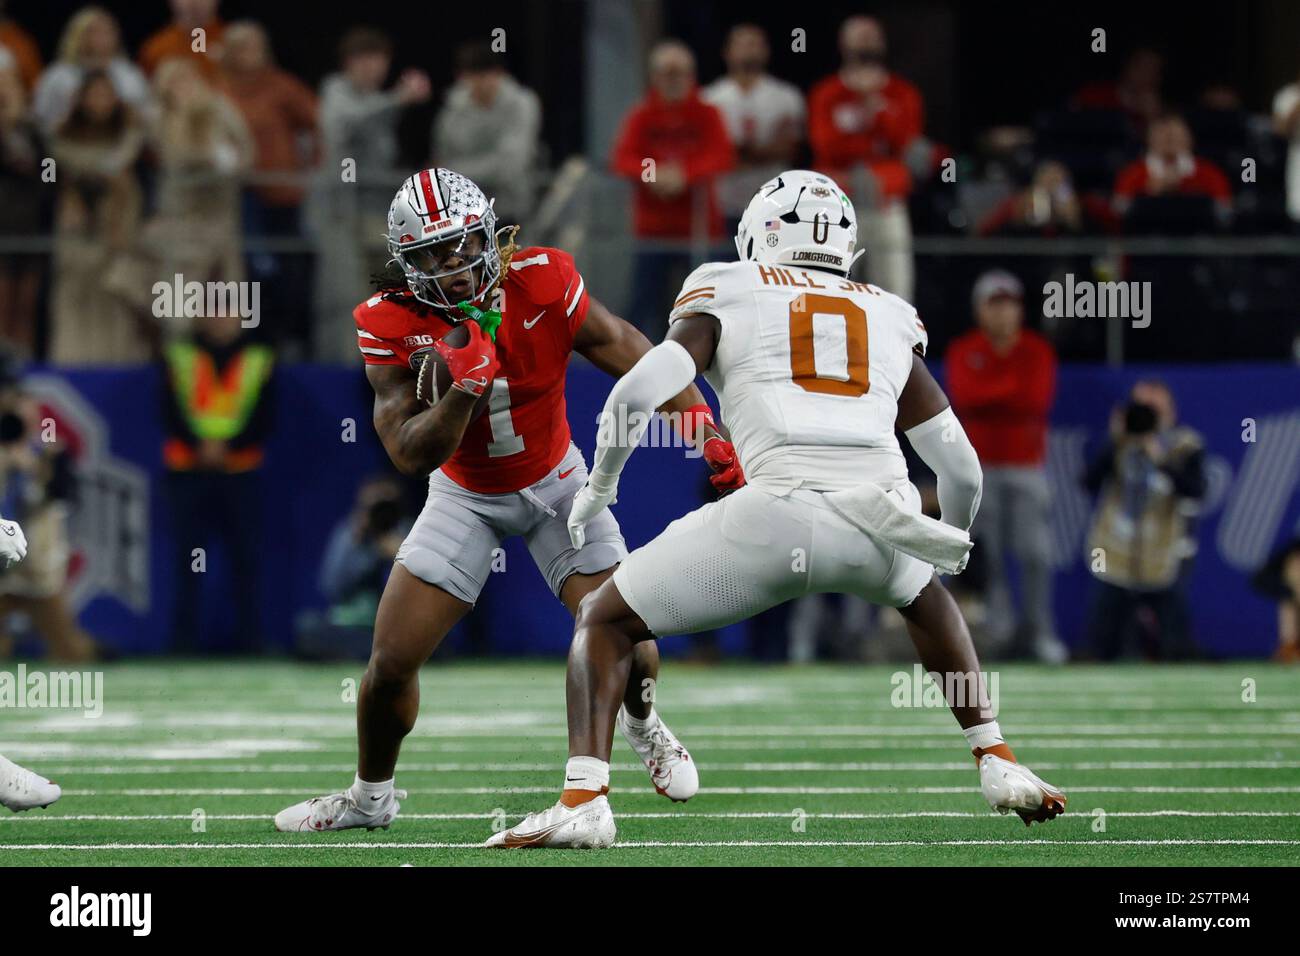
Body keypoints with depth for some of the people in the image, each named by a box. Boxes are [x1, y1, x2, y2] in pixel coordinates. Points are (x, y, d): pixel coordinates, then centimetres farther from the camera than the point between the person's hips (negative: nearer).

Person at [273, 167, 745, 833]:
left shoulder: (542, 283, -26)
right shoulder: (391, 324, -25)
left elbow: (628, 354, -13)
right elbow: (411, 457, -25)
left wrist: (704, 429, -19)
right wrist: (464, 387, -41)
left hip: (555, 479, 0)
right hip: (466, 496, 0)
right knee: (391, 663, -6)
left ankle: (643, 727, 31)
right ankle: (370, 798, 21)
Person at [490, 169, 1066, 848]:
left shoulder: (726, 296, 19)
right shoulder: (888, 318, 28)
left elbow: (636, 393, 4)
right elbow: (961, 468, 28)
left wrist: (596, 494, 21)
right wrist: (952, 543, 50)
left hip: (779, 512, -3)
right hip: (882, 526, 3)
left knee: (604, 622, 15)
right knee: (925, 599, 41)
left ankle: (582, 803, -5)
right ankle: (998, 765, 30)